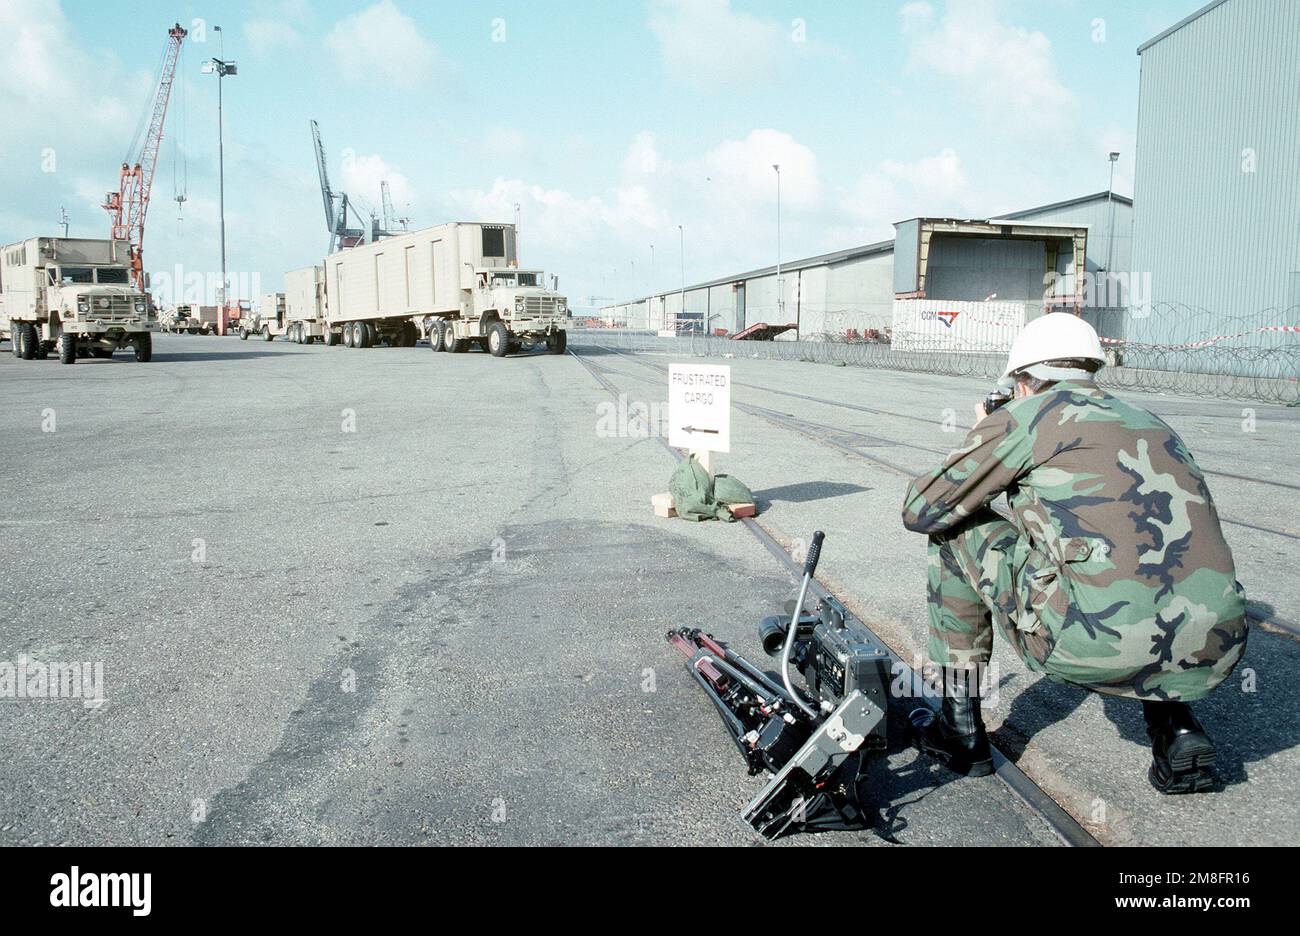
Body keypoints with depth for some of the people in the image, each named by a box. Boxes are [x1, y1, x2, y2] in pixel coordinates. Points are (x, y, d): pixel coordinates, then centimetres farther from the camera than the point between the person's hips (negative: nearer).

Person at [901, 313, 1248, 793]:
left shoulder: (1026, 416, 7)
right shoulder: (1151, 422, 25)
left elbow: (920, 511, 11)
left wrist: (981, 444, 30)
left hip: (1094, 646, -6)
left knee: (955, 535, 15)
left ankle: (959, 729, 21)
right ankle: (1176, 728, 19)